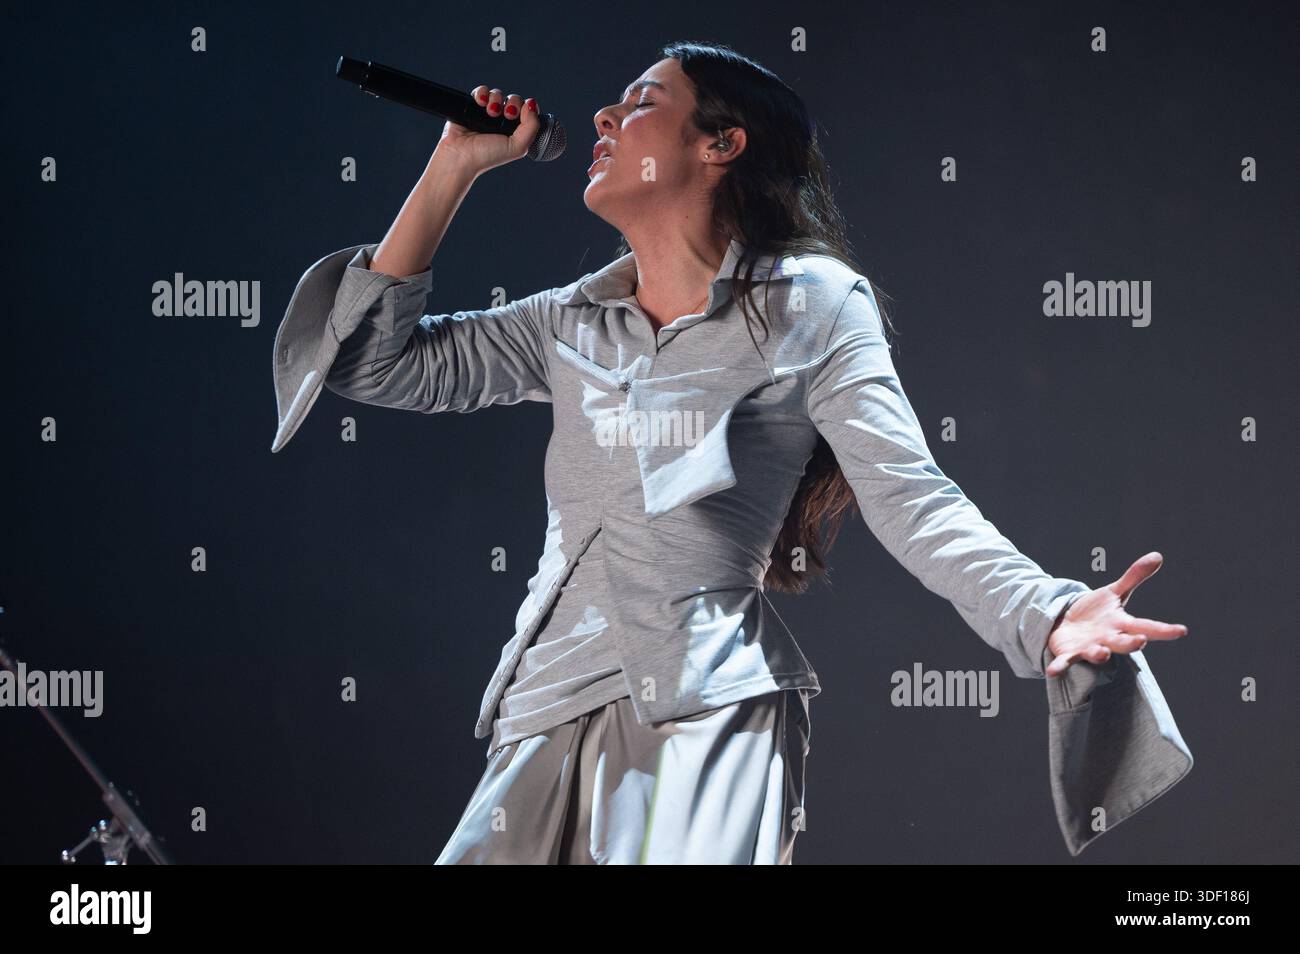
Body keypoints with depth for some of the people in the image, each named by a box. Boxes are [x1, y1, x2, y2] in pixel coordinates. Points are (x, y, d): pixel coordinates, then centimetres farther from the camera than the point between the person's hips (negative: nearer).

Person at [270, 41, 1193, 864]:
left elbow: (914, 502, -7)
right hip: (553, 715, 6)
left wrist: (1048, 617, -24)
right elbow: (379, 360, 16)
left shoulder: (807, 304, 0)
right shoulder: (578, 321, 15)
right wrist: (454, 169, 12)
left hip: (707, 721, -6)